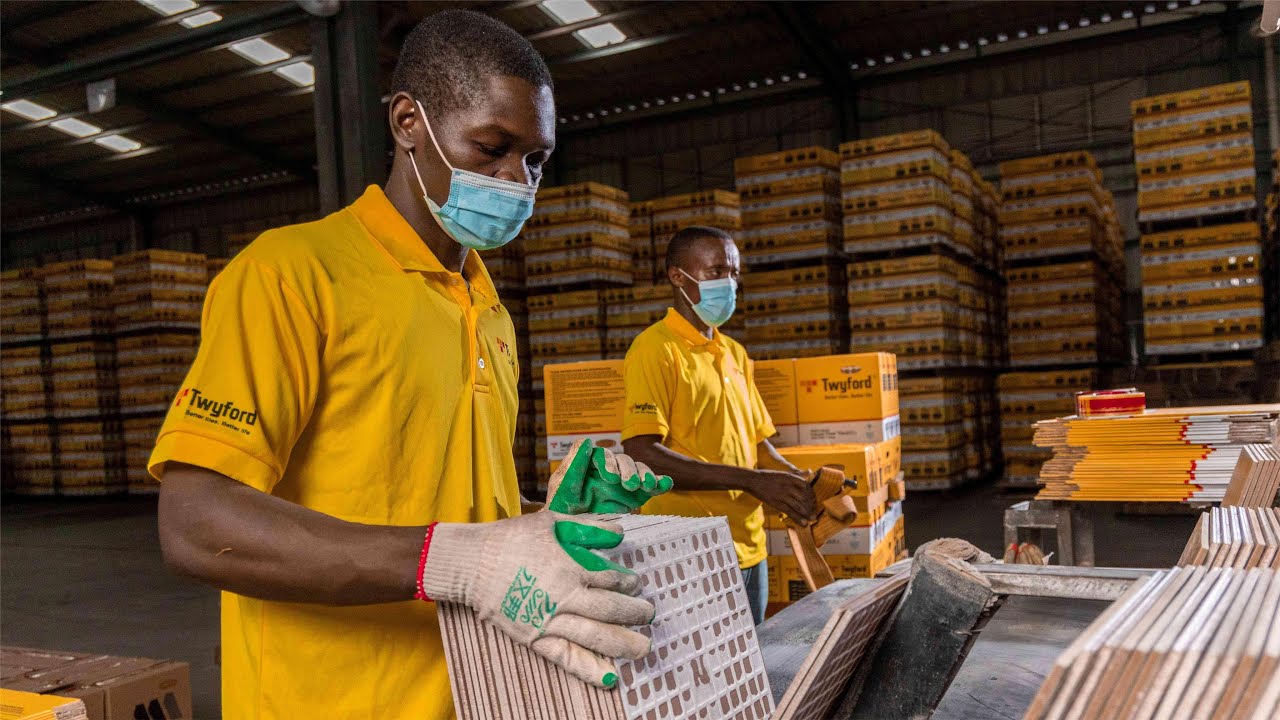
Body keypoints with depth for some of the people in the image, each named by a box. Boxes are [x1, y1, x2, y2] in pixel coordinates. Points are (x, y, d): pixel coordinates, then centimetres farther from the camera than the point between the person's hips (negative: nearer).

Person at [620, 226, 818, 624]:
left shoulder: (735, 353, 14)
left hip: (749, 549, 8)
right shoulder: (656, 348, -10)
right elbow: (640, 454, -20)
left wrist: (799, 479, -1)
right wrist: (752, 481, -22)